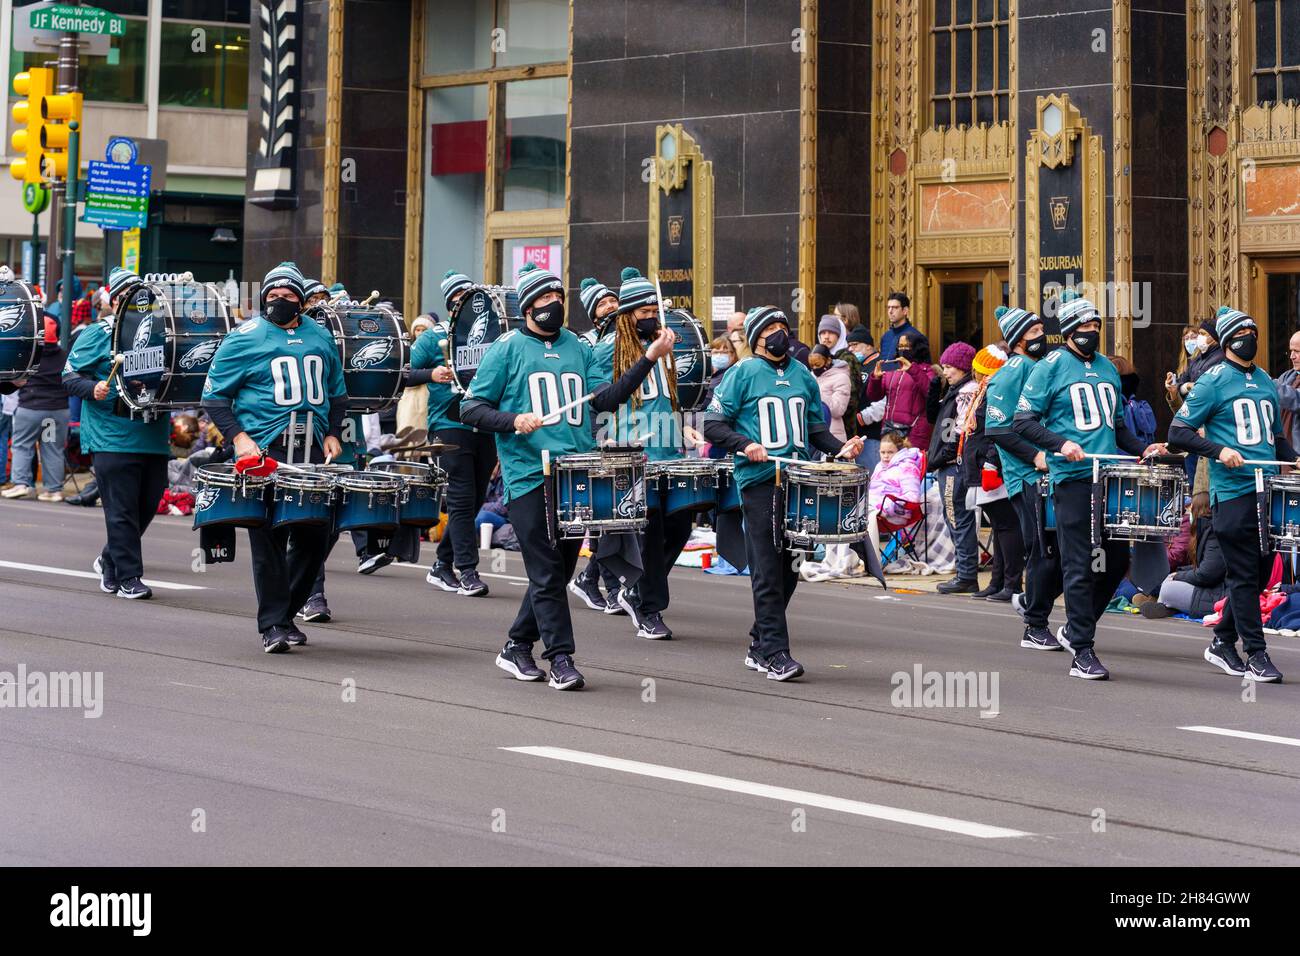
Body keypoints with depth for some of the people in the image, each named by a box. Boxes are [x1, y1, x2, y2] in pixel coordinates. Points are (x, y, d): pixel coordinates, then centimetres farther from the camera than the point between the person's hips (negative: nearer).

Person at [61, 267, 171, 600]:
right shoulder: (97, 334, 0)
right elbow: (70, 375, -2)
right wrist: (93, 389, -21)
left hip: (153, 437, 6)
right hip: (113, 437, -5)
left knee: (147, 506, 10)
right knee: (122, 510, -5)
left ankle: (110, 560, 31)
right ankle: (128, 577, 1)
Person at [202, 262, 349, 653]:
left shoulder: (320, 338, 15)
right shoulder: (245, 338, -1)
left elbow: (337, 393, 26)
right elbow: (214, 395, 0)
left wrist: (333, 434, 10)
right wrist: (238, 437, -11)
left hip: (312, 453, 5)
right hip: (264, 451, -5)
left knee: (315, 536, 6)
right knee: (270, 539, -6)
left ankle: (287, 613, 23)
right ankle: (273, 626, 0)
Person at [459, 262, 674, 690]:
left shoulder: (578, 348, 17)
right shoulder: (508, 349, 3)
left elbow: (605, 398, 5)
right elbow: (472, 407, 1)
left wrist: (649, 358, -4)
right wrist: (513, 421, -16)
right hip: (529, 476, -5)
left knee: (560, 570, 9)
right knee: (547, 573, -8)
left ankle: (517, 646, 22)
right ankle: (561, 659, -7)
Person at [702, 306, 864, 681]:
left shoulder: (802, 376, 17)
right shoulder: (743, 375, 2)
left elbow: (815, 426, 24)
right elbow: (713, 425, -1)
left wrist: (840, 449, 6)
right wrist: (745, 445, -17)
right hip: (760, 482, -5)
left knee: (789, 569, 8)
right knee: (768, 573, -8)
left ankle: (758, 646, 18)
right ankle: (774, 653, -9)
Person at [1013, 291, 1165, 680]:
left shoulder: (1107, 369, 19)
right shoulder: (1051, 367, -1)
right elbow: (1022, 421, -6)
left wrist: (1142, 450, 12)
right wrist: (1061, 444, -19)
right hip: (1072, 478, -7)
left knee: (1118, 560, 8)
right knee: (1079, 567, -7)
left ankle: (1076, 628, 25)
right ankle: (1082, 652, -3)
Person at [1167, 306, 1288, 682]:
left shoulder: (1265, 381, 18)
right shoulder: (1213, 381, -2)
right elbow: (1179, 432, -4)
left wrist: (1293, 459, 9)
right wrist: (1219, 450, -16)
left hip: (1269, 488, 7)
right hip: (1232, 491, -7)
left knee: (1261, 570, 8)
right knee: (1244, 574, -6)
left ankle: (1223, 641, 22)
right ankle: (1257, 655, -3)